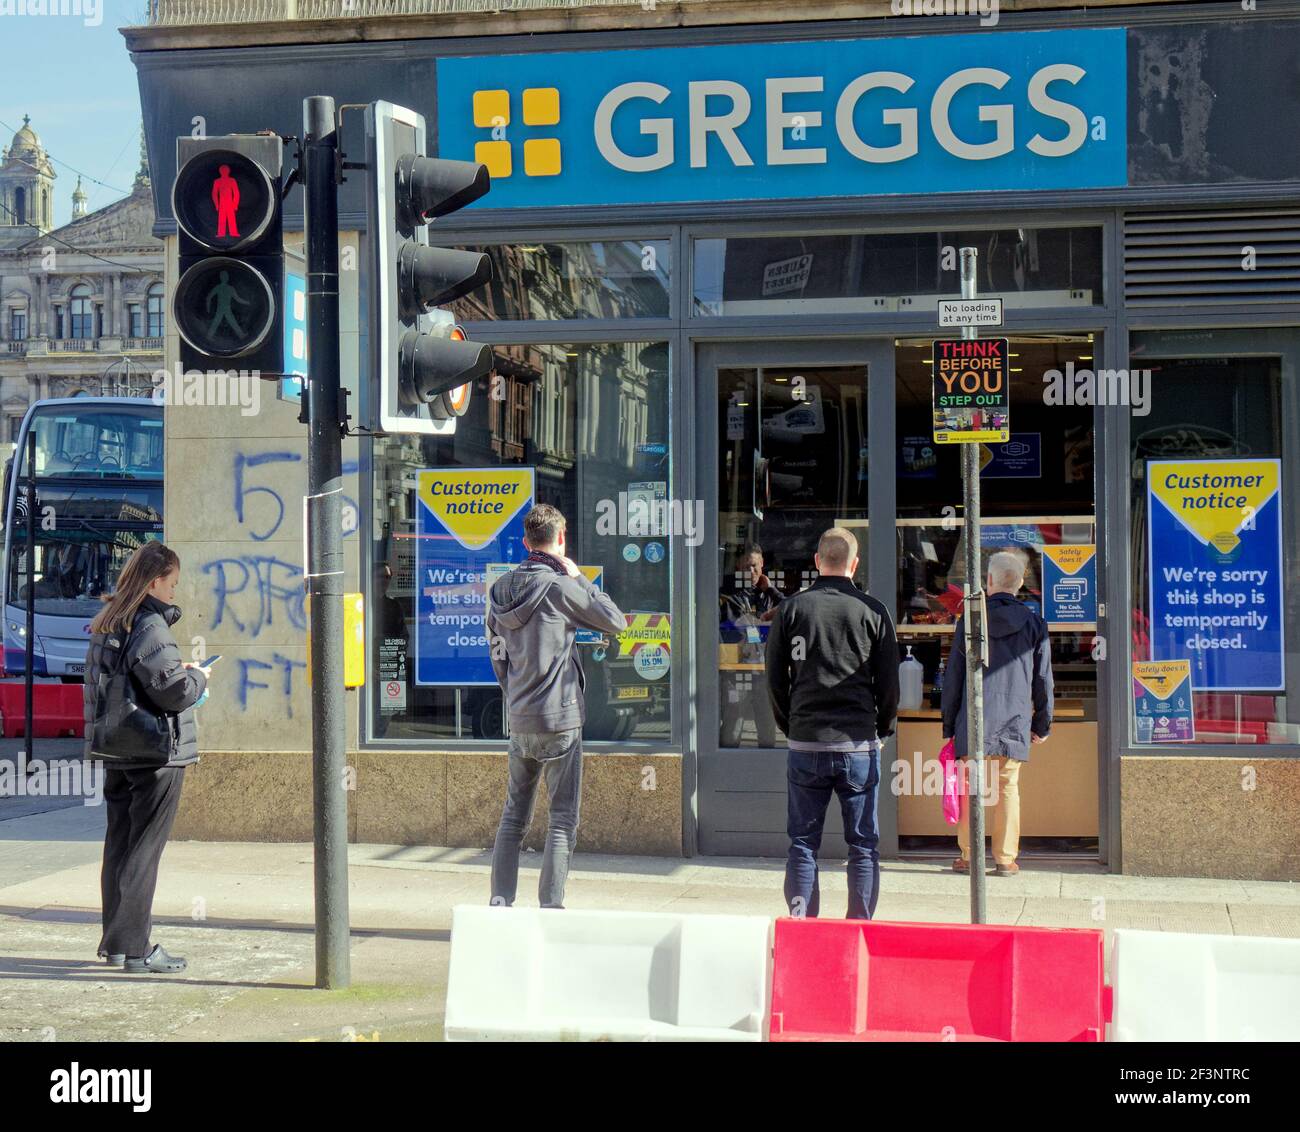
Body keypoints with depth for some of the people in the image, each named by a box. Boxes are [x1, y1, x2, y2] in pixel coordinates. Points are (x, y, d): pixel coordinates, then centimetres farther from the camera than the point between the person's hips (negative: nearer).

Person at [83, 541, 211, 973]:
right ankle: (136, 947, 0)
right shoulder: (149, 626, -16)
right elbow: (174, 690, -23)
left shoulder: (105, 625, 12)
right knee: (144, 850, -3)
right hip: (157, 756, -8)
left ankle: (114, 941, 20)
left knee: (118, 845, 14)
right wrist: (198, 677, -1)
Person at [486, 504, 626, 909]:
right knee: (563, 819, 0)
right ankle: (550, 906, -3)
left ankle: (500, 903, 12)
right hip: (560, 721, -6)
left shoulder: (500, 590, 7)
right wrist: (579, 577, 3)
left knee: (514, 815, 14)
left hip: (519, 721, 6)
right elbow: (615, 621, -3)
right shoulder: (560, 586, -12)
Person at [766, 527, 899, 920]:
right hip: (859, 742, -1)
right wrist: (882, 730, 16)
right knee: (863, 843, 7)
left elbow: (774, 678, 5)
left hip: (805, 742, 1)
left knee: (802, 843, 8)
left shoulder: (791, 608, 2)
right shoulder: (873, 611, -1)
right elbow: (889, 682, 2)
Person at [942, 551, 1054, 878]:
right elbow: (1043, 680, 6)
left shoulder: (970, 621, -2)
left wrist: (949, 724, 8)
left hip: (974, 721, -1)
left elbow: (953, 676, 1)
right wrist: (1042, 724, 16)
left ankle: (969, 856, 9)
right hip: (1015, 723, 1)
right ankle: (1006, 858, 5)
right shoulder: (1034, 624, 2)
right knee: (1008, 789, 6)